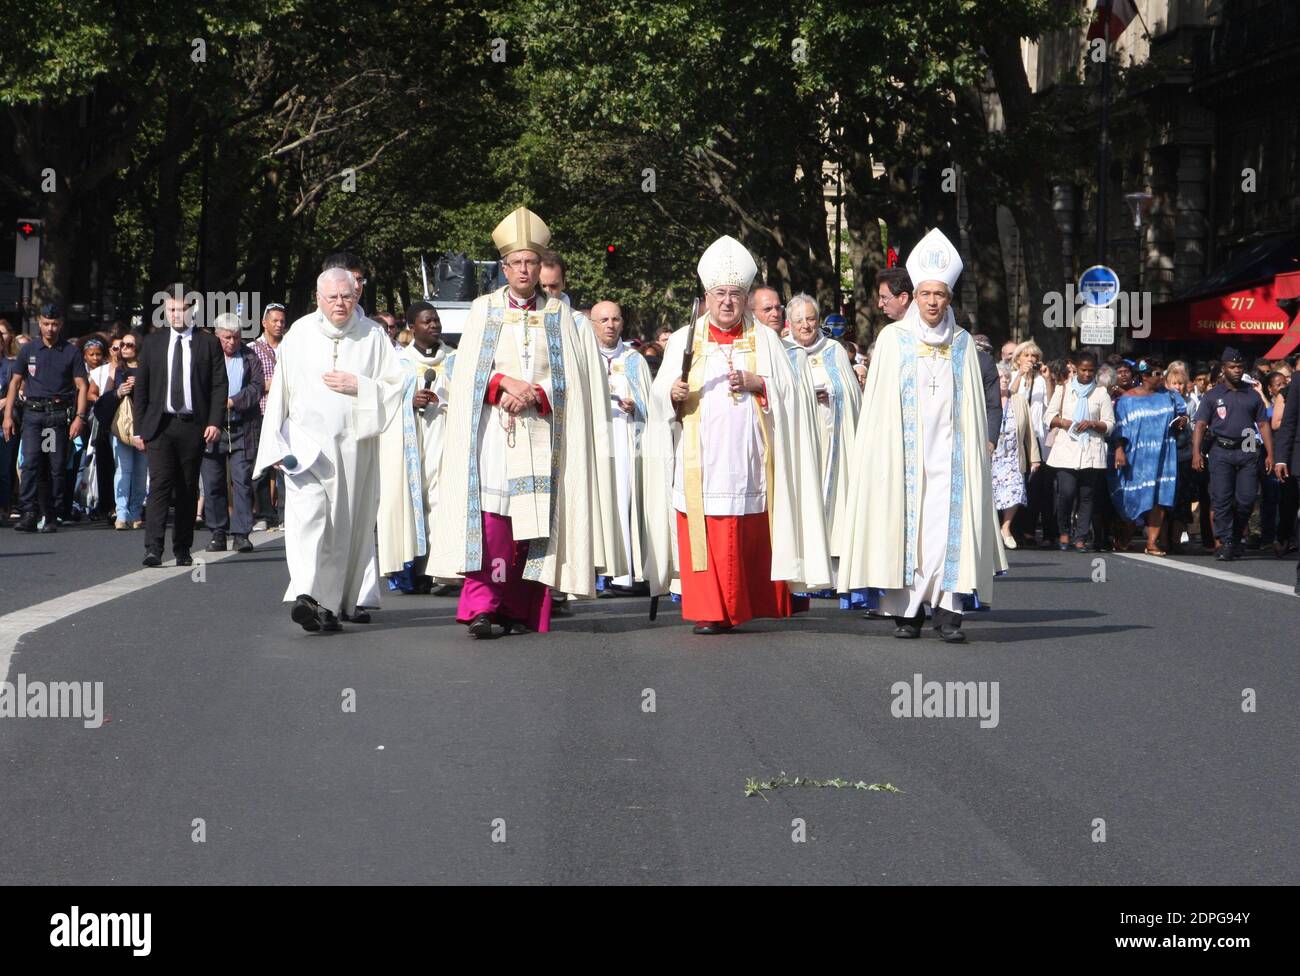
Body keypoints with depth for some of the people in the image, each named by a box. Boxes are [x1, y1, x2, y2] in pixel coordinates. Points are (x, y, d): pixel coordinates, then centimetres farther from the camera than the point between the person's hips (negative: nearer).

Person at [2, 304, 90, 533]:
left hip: (60, 414, -1)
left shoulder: (71, 352, 6)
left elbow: (82, 386, 3)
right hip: (32, 413, 1)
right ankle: (29, 514, -17)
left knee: (57, 467, 0)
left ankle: (51, 516, 5)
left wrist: (80, 417, -8)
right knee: (30, 463, -12)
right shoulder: (28, 351, 11)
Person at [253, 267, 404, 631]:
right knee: (307, 514, -18)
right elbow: (280, 391, 6)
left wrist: (358, 386, -11)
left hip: (355, 446, 2)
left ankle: (343, 600, 22)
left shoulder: (373, 336, 4)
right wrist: (278, 444, 2)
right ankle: (307, 595, -31)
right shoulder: (299, 334, 4)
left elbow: (396, 384, 4)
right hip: (307, 443, -1)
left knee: (350, 526, 7)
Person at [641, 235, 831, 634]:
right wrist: (674, 393, -16)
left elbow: (787, 389, 5)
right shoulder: (684, 340, 12)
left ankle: (757, 603, 10)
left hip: (750, 457, 0)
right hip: (702, 461, 0)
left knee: (754, 536, 0)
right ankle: (709, 611, -4)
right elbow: (659, 395, 6)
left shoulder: (764, 340, 12)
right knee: (705, 536, -7)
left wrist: (755, 383, -12)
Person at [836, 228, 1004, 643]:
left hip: (949, 450, 1)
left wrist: (978, 444, 6)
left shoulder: (962, 343, 11)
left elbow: (973, 404, 13)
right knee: (905, 522, -3)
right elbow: (878, 402, 5)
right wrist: (879, 449, -2)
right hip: (904, 451, -1)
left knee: (950, 523, -9)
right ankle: (907, 609, 1)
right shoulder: (893, 339, 6)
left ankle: (948, 609, -11)